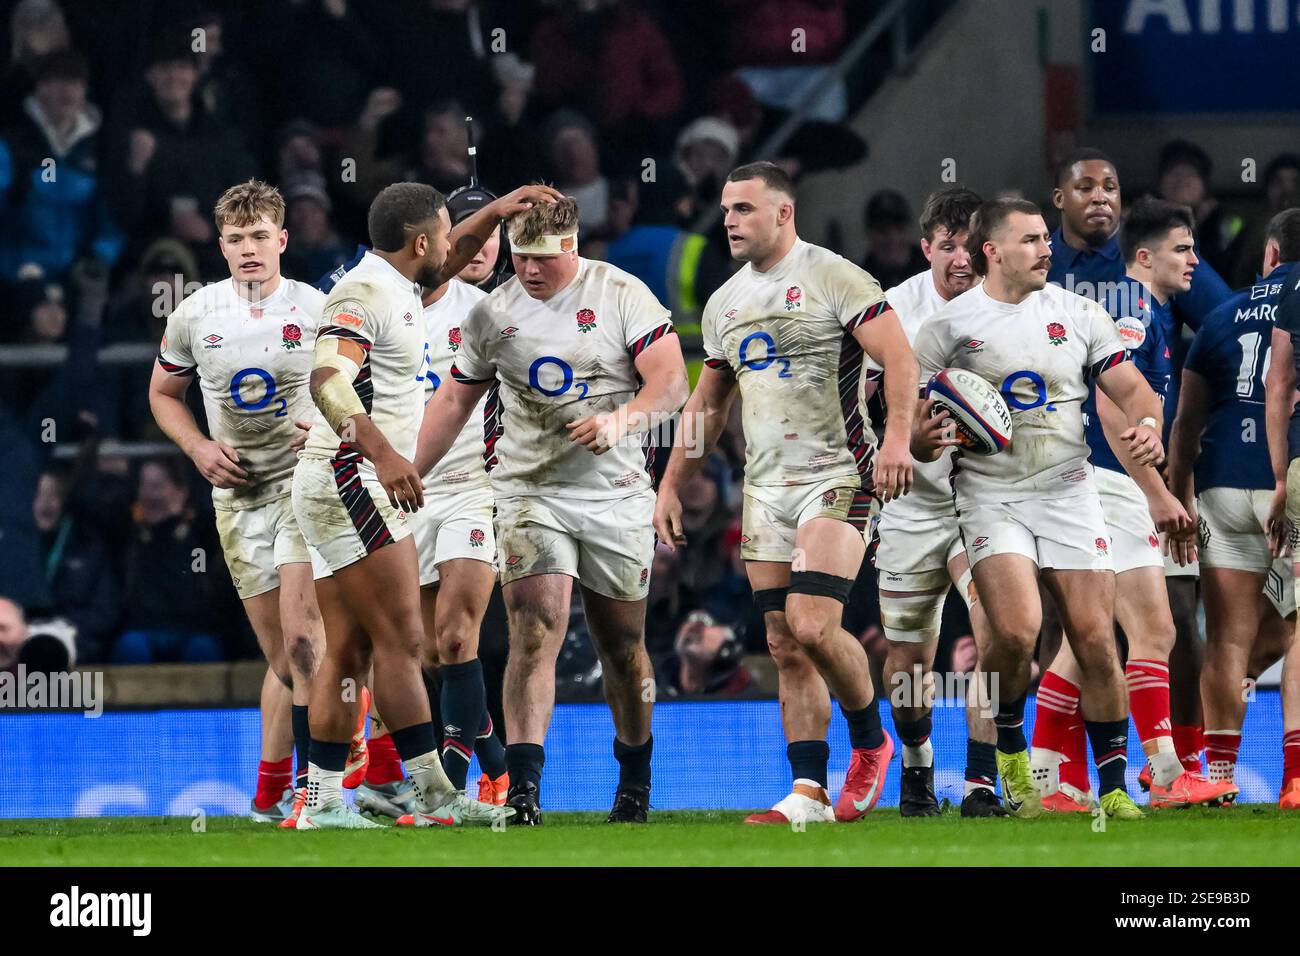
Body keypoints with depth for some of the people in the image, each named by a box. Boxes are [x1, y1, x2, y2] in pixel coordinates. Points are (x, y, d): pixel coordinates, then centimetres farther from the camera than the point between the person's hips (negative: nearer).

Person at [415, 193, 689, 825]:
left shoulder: (623, 297, -4)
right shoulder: (492, 314, 5)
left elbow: (671, 381, -12)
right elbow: (454, 400, 15)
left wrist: (621, 420, -30)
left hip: (616, 494, -1)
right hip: (529, 495, 1)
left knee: (622, 645, 9)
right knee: (535, 632, -16)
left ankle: (634, 778, 29)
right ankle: (522, 789, -24)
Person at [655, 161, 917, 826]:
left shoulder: (832, 278, -6)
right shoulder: (724, 304, 16)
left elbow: (898, 359, -13)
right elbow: (707, 405, 25)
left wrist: (897, 437, -26)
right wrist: (671, 485, 21)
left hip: (837, 478, -7)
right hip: (765, 489, 7)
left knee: (812, 624, -19)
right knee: (786, 647, 2)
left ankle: (871, 741, 4)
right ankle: (808, 795, 2)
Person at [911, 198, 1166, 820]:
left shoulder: (1078, 314, 8)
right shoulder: (948, 326, 1)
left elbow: (1129, 386, 10)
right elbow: (914, 430, 4)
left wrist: (1146, 423, -12)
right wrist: (926, 438, -20)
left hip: (1067, 489, 2)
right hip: (989, 493, -2)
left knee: (1096, 639, -5)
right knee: (1017, 630, -21)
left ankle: (1114, 787, 5)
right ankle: (1008, 748, 7)